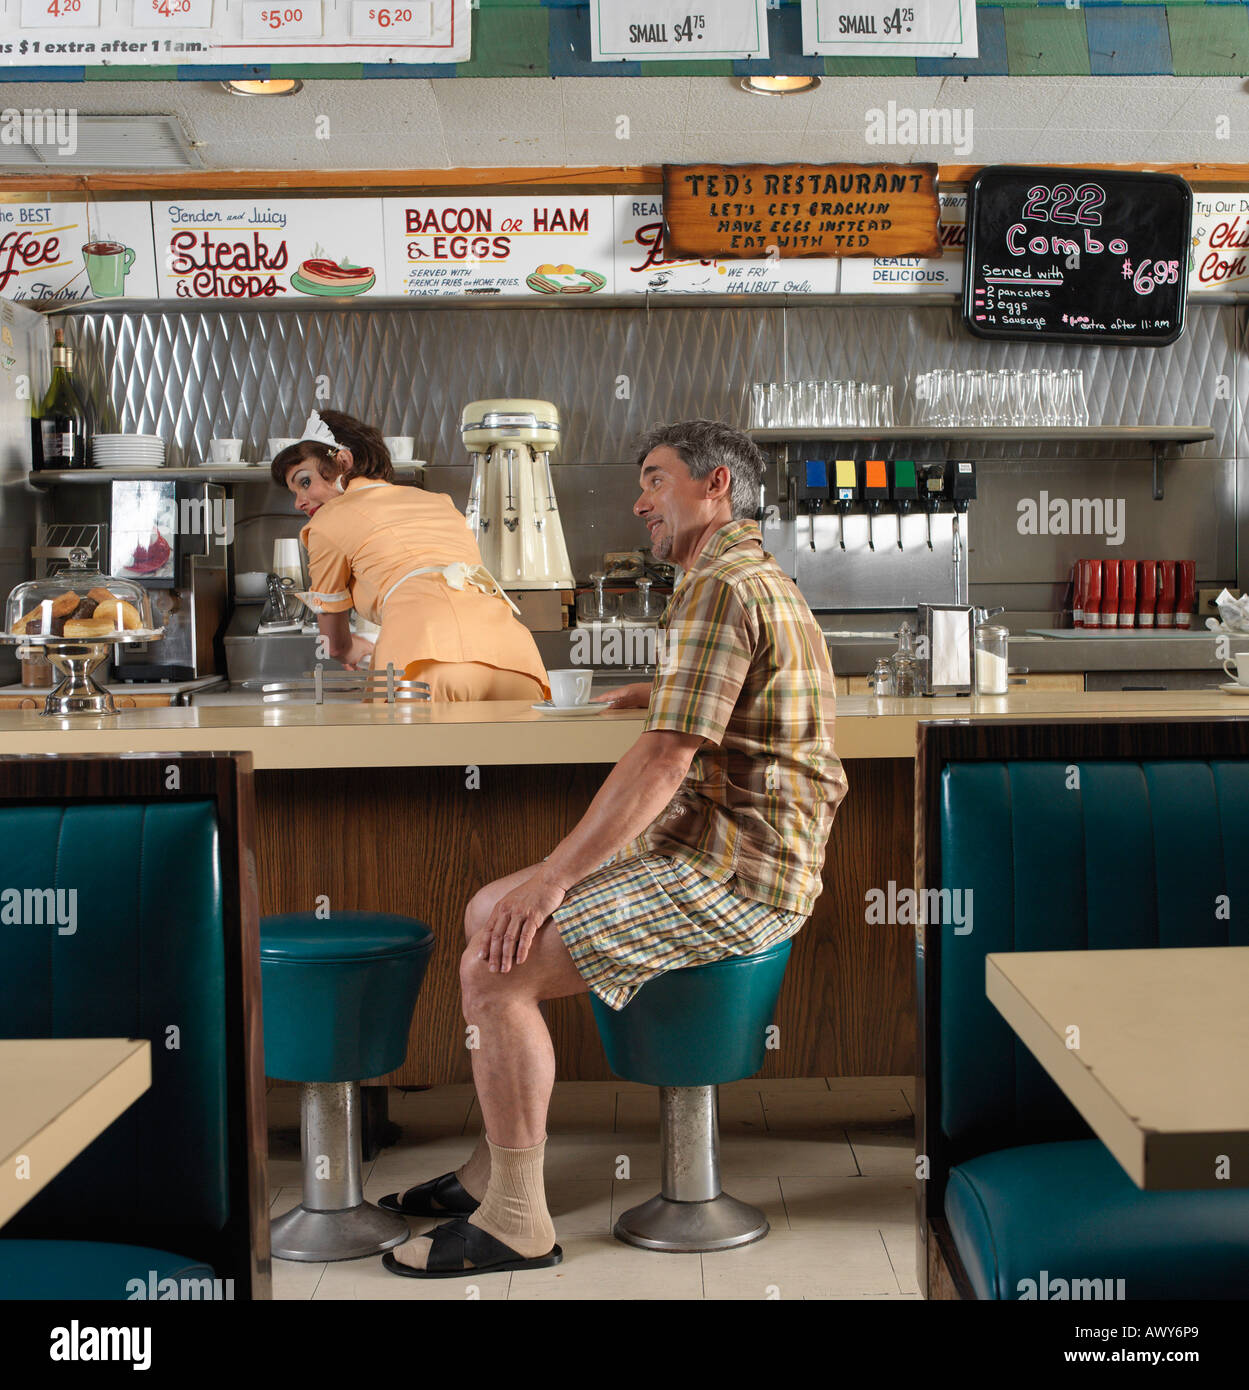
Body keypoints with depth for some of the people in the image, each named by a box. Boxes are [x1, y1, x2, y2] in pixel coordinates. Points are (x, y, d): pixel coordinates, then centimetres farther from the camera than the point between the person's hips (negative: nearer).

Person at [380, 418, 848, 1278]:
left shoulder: (720, 588, -16)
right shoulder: (758, 579, 19)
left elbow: (664, 762, -23)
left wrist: (555, 876, -20)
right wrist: (658, 693, 33)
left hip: (736, 876, -11)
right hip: (706, 848, 11)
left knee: (497, 971, -18)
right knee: (488, 914, 12)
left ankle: (517, 1221, -6)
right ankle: (495, 1167, 18)